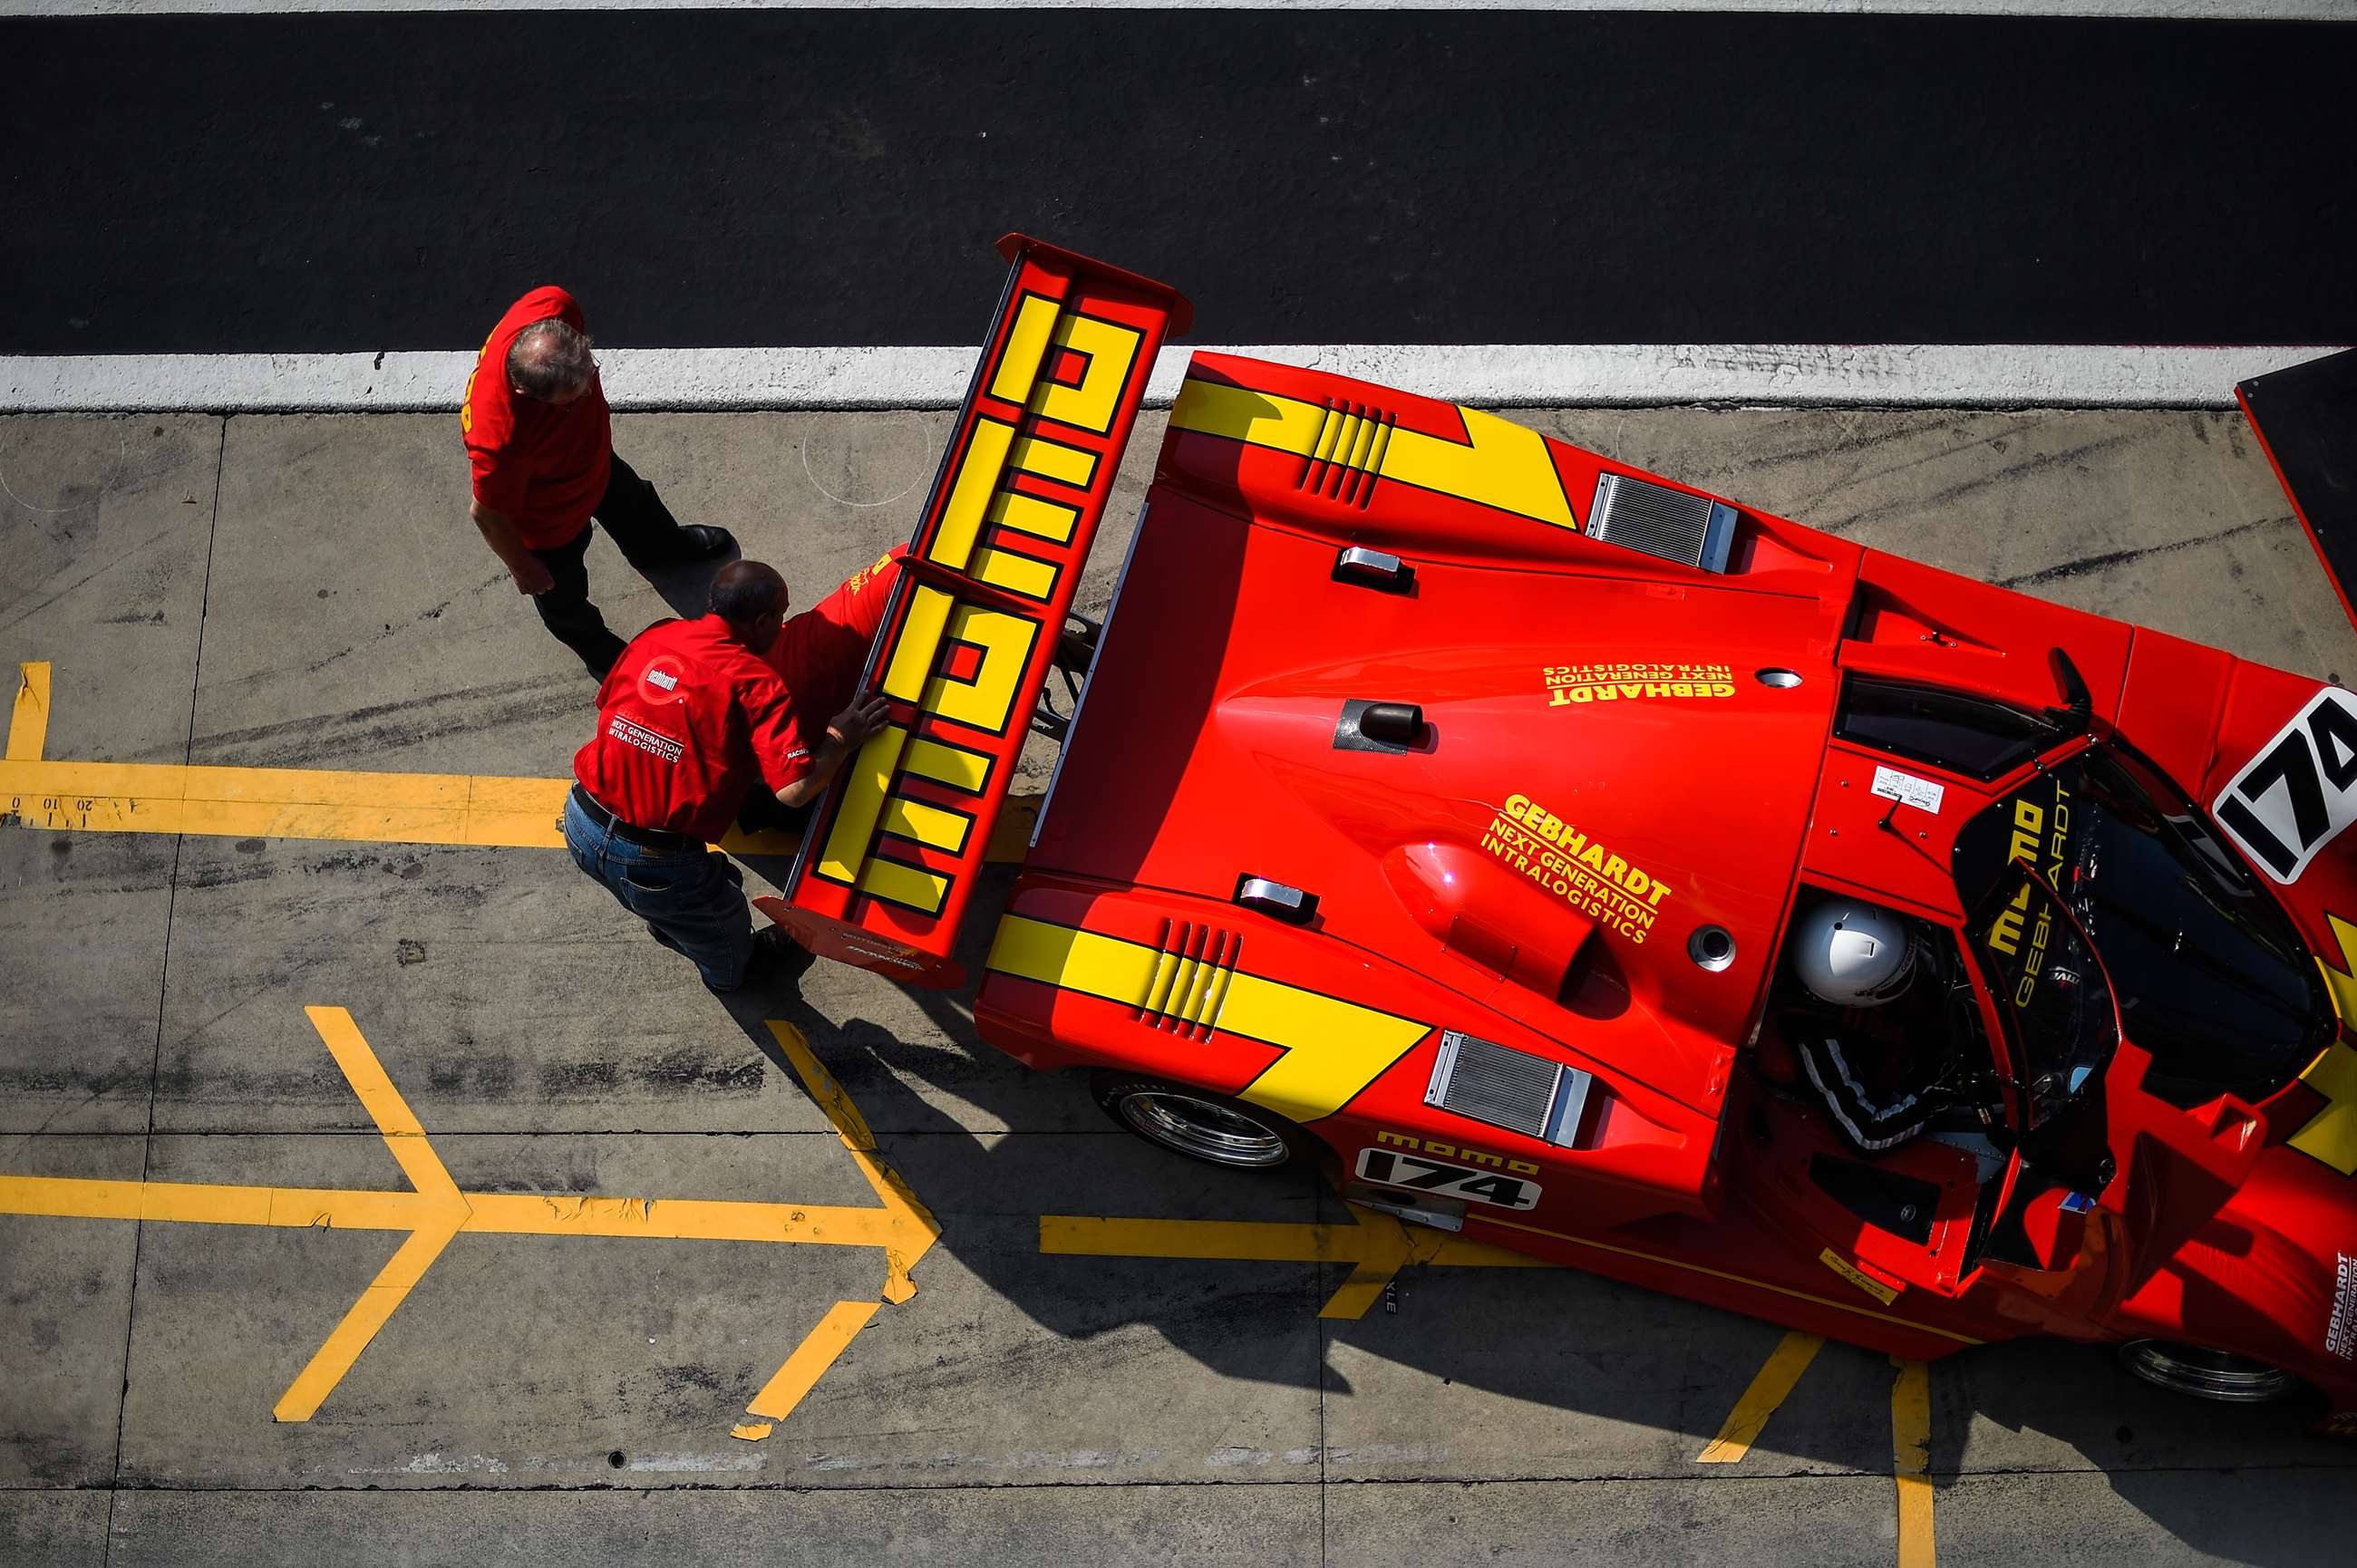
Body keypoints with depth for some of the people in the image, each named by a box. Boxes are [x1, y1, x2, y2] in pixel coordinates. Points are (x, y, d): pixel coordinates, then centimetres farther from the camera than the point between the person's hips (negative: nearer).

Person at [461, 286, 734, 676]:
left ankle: (666, 548, 74)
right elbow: (487, 512, -31)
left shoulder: (554, 307, -38)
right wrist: (521, 566, -11)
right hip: (549, 520, -5)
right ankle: (597, 650, 62)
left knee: (633, 506, 38)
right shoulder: (500, 437, -52)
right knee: (563, 593, 28)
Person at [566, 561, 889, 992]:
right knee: (725, 928, 30)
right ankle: (727, 973, 60)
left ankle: (666, 926, 71)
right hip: (655, 863, -5)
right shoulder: (756, 683, -17)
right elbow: (795, 789, -24)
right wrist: (840, 739, -6)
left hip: (581, 827, 6)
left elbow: (606, 699, 19)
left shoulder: (655, 636, 1)